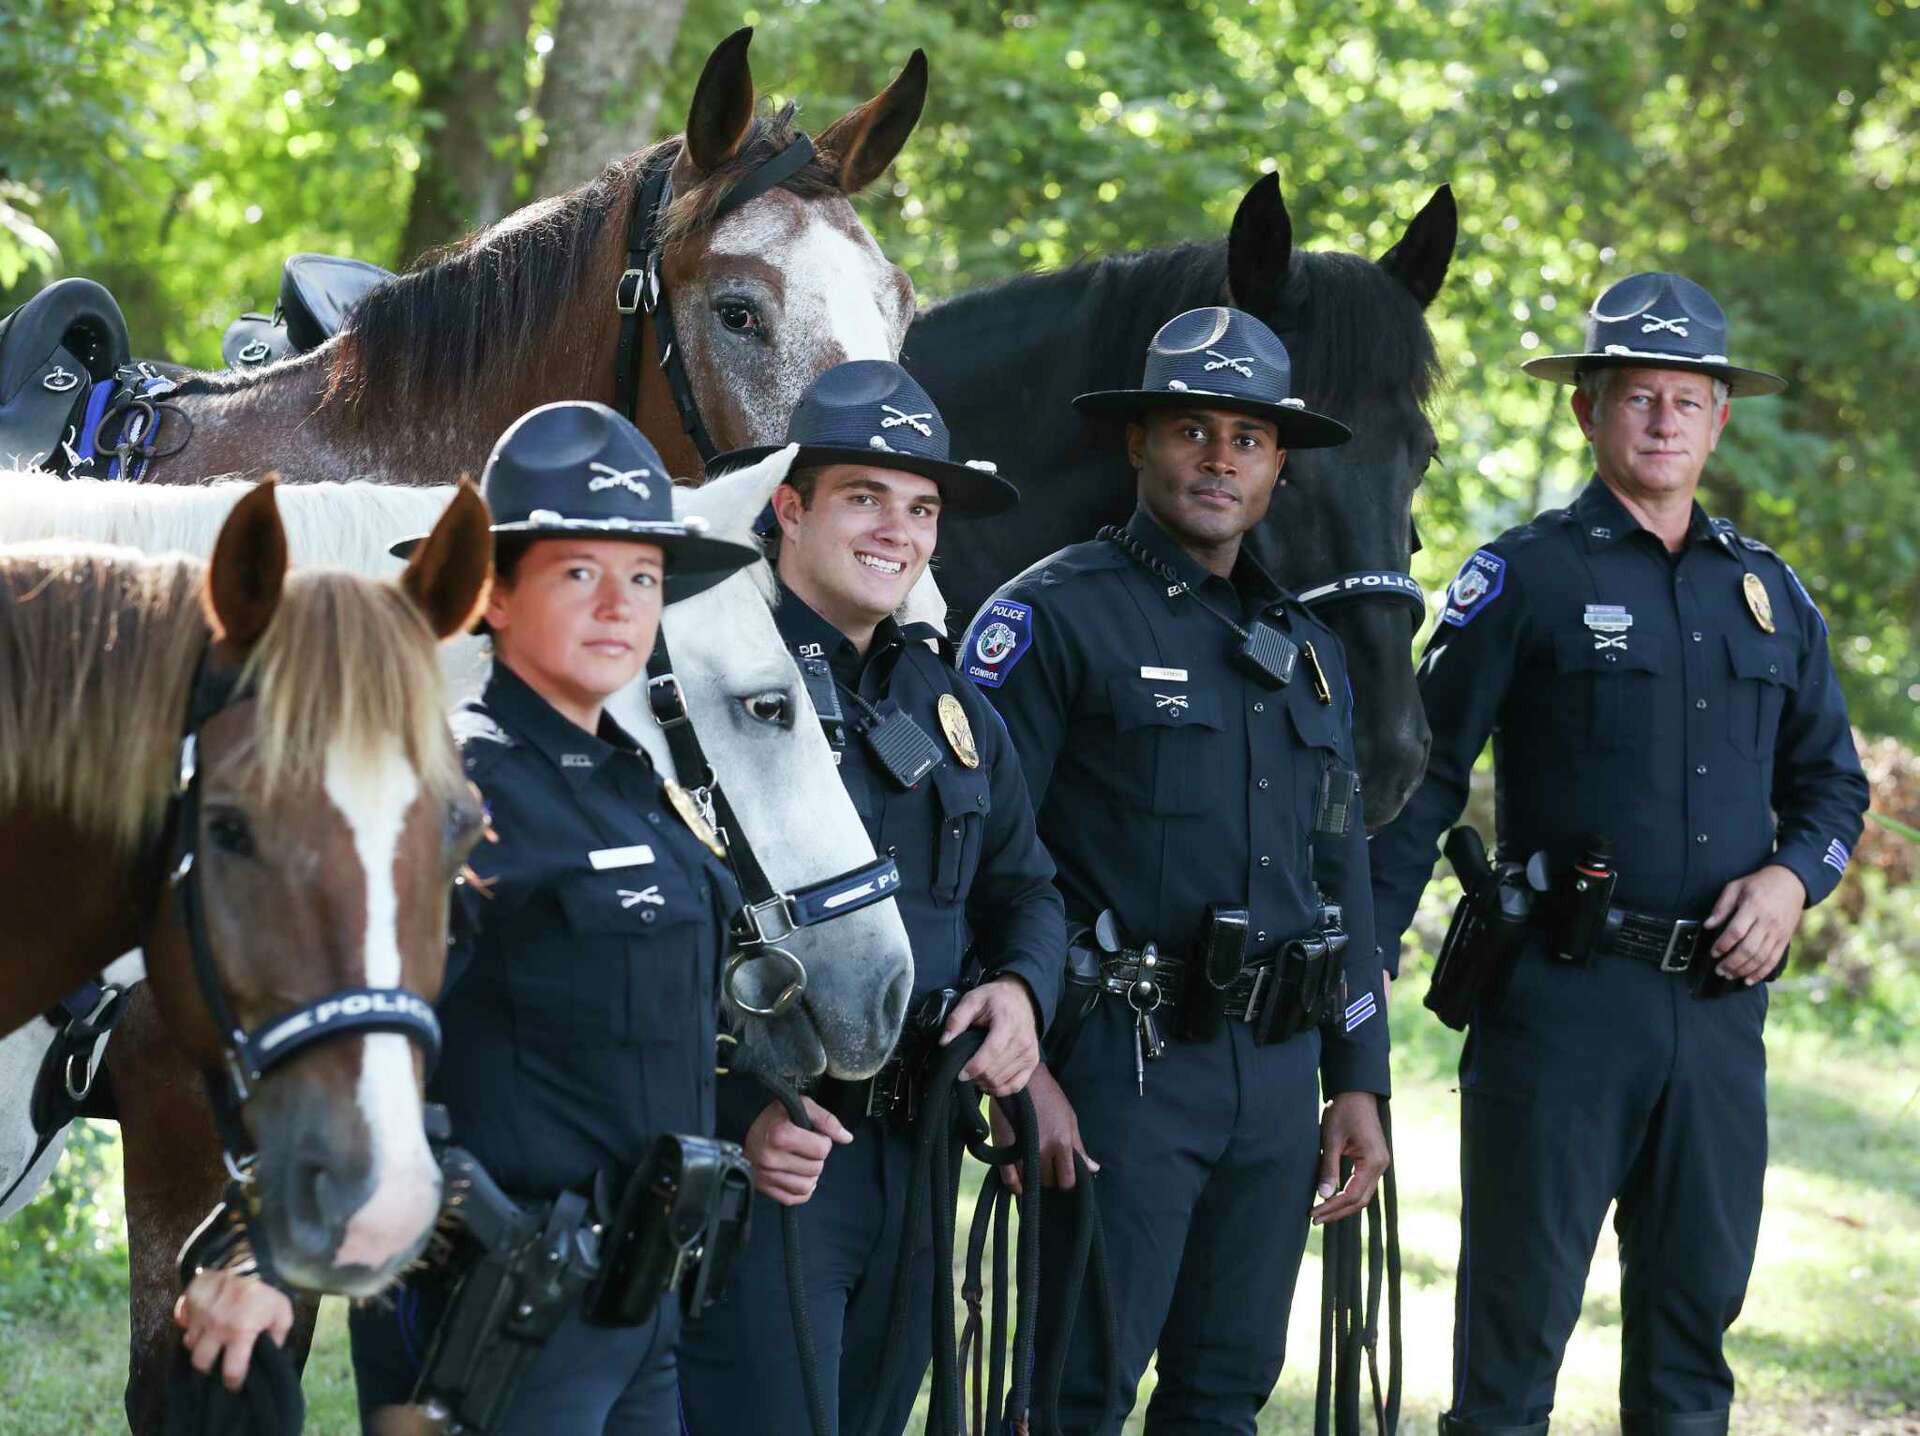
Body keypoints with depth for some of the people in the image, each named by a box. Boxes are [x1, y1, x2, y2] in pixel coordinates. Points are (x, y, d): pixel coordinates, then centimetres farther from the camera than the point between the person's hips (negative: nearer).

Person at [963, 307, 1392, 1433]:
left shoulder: (1307, 648, 16)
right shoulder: (1056, 617, -5)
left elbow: (1344, 873, 21)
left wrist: (1359, 1083, 15)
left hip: (1278, 1075, 7)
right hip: (1123, 1069, -7)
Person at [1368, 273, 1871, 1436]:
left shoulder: (1768, 591, 14)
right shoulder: (1527, 577, -1)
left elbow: (1832, 781, 20)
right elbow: (1424, 774, -3)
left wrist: (1793, 875, -1)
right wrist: (1361, 958, -10)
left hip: (1720, 999, 5)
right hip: (1562, 993, -5)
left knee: (1698, 1299, 9)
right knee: (1520, 1307, -1)